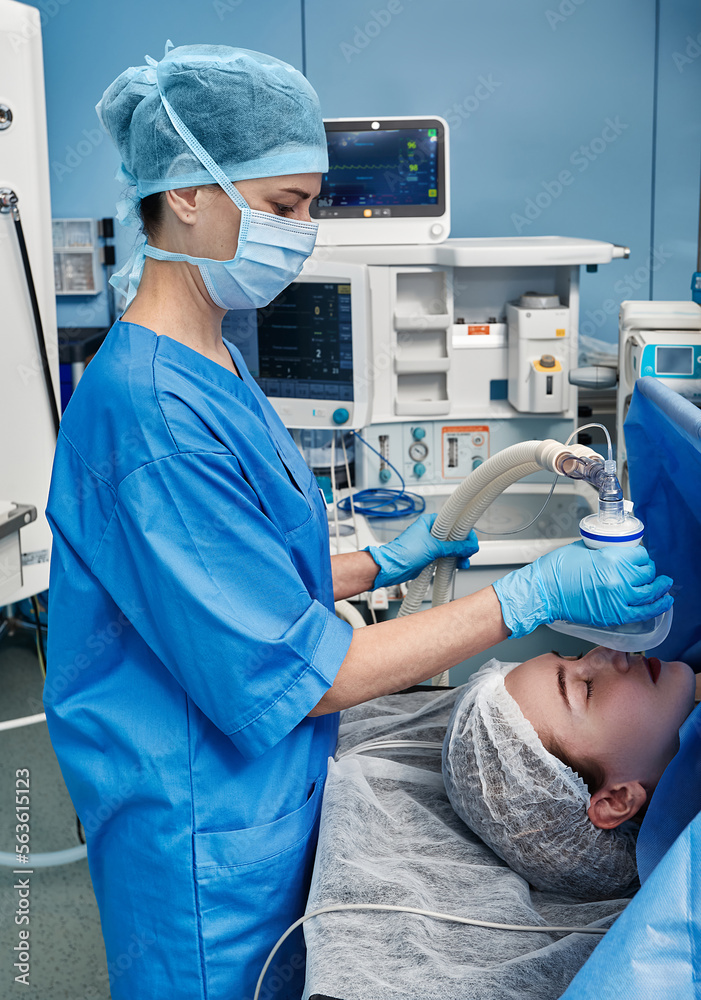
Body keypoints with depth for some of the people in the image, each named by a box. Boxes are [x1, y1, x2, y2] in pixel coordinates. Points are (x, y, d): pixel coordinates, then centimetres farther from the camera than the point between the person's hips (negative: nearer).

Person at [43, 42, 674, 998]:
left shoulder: (210, 368, 4)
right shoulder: (148, 412, -27)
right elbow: (291, 673, -26)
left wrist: (382, 564, 5)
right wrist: (534, 595, -24)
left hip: (271, 797, 8)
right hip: (208, 842, -8)